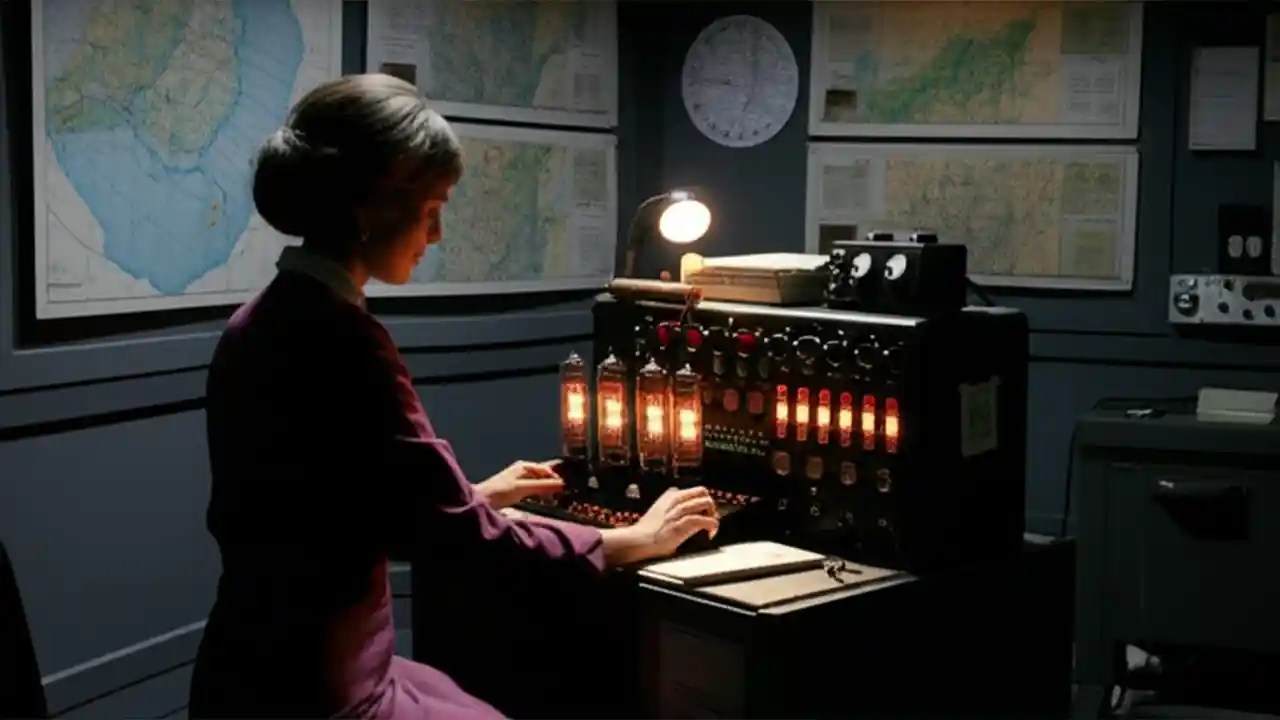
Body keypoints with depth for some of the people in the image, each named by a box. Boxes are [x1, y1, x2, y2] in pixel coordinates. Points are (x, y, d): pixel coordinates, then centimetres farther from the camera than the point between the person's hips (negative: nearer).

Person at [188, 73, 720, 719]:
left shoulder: (262, 322, 7)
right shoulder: (336, 338, -22)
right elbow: (461, 541, -21)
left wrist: (477, 495, 21)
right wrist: (637, 540, -10)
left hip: (264, 664, 9)